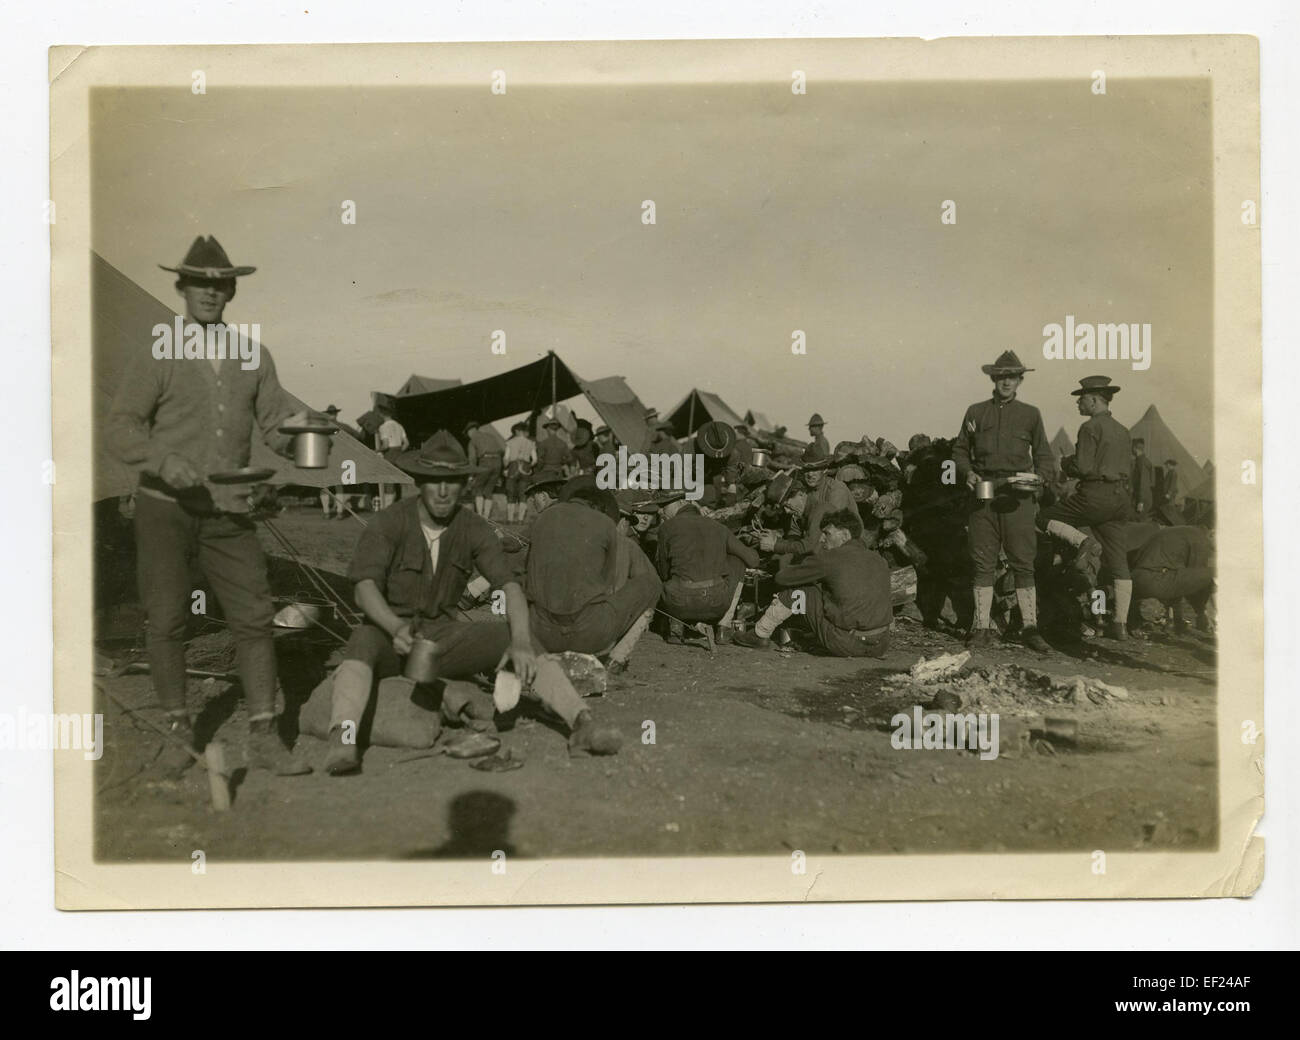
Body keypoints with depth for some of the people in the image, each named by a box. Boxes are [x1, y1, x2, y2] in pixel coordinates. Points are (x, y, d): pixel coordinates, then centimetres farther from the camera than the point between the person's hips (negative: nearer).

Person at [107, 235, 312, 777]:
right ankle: (178, 732, 18)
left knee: (254, 618, -2)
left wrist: (295, 429, -16)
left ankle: (263, 737, 5)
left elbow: (274, 422, 8)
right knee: (165, 621, 2)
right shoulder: (156, 359, 0)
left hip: (228, 513, 2)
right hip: (165, 508, -2)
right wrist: (165, 461, -24)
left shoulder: (254, 358, 11)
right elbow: (121, 427, -6)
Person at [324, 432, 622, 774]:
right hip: (389, 632, -4)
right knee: (364, 643, -40)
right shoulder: (388, 524, -16)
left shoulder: (474, 529, -6)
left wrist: (521, 642, -35)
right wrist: (397, 628, -46)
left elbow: (510, 586, -16)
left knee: (525, 642, -19)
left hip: (442, 634, 4)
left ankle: (583, 726, -33)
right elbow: (365, 588, -26)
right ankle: (341, 745, -61)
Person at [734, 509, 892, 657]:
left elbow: (782, 577, 5)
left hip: (845, 646, -5)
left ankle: (760, 636, 25)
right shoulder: (879, 560, 11)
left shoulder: (829, 558, -6)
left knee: (797, 590, 11)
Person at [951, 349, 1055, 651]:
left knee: (1023, 561, -4)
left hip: (1017, 495, -1)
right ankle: (982, 628, 7)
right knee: (982, 562, 1)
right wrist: (967, 472, 0)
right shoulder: (976, 412, 13)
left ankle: (1029, 628, 1)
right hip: (982, 493, 1)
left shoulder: (1030, 414, 12)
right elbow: (960, 449, 18)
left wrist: (1039, 477, -6)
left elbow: (1044, 456, 14)